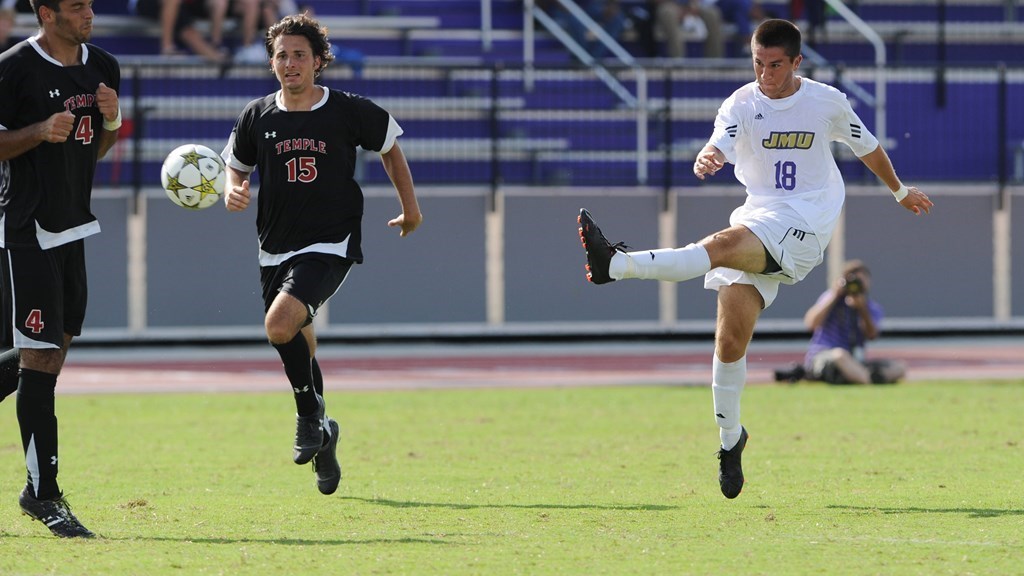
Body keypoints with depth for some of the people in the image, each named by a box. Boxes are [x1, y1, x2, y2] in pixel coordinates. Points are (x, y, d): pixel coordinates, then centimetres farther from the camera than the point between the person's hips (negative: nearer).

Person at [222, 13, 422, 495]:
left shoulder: (348, 111, -4)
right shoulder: (257, 117, 2)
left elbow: (390, 148, 13)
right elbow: (236, 165, 17)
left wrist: (411, 208, 17)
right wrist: (232, 192, -6)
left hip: (331, 244, -4)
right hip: (276, 250, 4)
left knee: (280, 324, -26)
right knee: (300, 347, 10)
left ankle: (310, 414, -5)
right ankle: (321, 437, 32)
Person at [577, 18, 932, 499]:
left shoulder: (827, 102, 3)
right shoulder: (742, 104, 2)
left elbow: (867, 148, 22)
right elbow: (719, 147, -19)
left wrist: (900, 192, 35)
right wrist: (706, 160, -44)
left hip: (805, 225, -3)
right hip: (756, 218, 3)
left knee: (723, 245, -32)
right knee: (730, 337, -8)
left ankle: (615, 264, -47)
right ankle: (730, 439, 9)